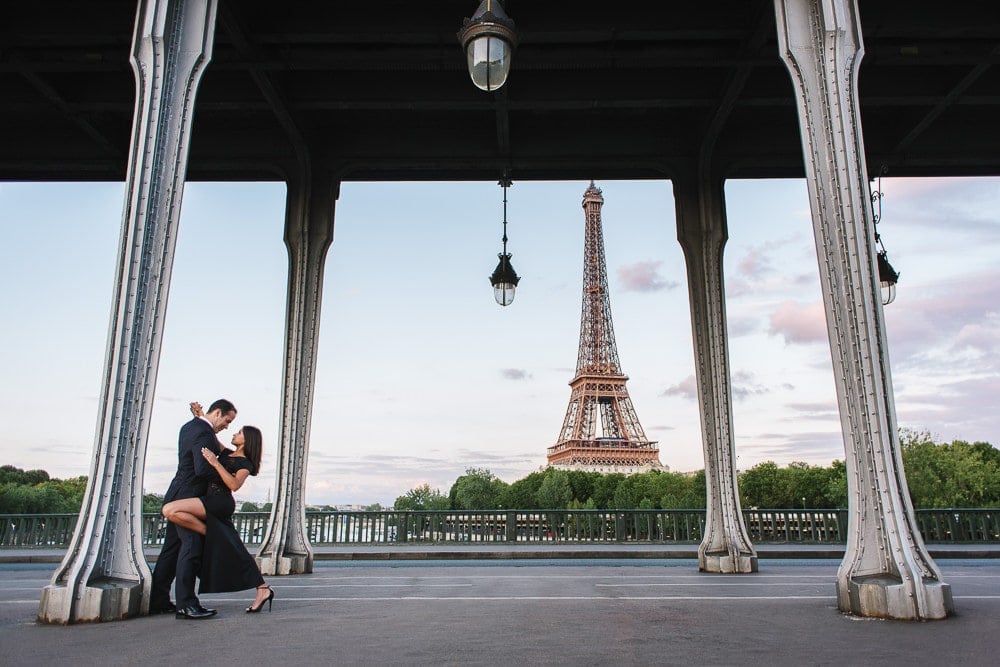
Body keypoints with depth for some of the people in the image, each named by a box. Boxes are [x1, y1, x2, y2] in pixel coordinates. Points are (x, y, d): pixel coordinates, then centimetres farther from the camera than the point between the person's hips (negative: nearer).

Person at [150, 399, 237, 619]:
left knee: (172, 548, 13)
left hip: (179, 497, 11)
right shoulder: (203, 434, -19)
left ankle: (158, 600, 18)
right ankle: (186, 604, -11)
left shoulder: (190, 426, 14)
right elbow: (202, 470, -27)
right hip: (188, 498, -11)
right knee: (192, 547, -11)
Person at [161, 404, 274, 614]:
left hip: (219, 502, -8)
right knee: (236, 552, 7)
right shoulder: (227, 454, 20)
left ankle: (210, 533, -8)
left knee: (170, 510, -23)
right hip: (213, 503, 8)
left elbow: (234, 485, -19)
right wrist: (199, 416, 16)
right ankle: (262, 590, 10)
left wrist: (215, 463, -23)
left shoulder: (245, 463, -3)